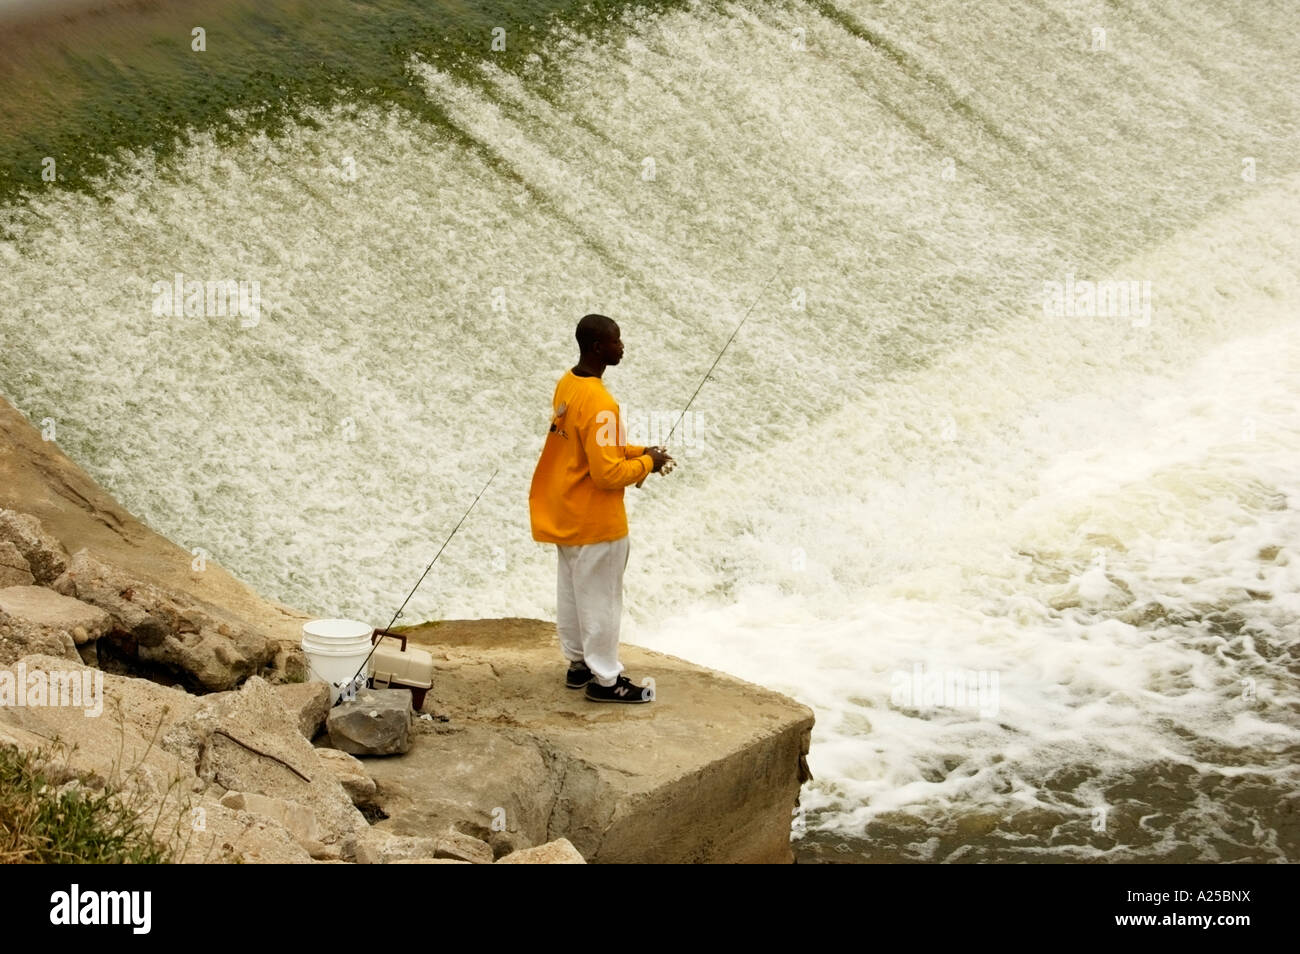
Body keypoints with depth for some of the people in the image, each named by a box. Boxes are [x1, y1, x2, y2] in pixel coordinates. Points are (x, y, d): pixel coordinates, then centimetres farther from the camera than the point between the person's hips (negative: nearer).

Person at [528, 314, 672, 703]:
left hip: (565, 514, 9)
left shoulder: (567, 385, 2)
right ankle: (605, 680, 13)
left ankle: (579, 663, 33)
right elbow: (607, 474, -26)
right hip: (594, 522, -9)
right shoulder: (598, 403, -27)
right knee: (600, 599, 3)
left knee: (572, 591, 19)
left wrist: (636, 451, 6)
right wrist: (647, 463, -10)